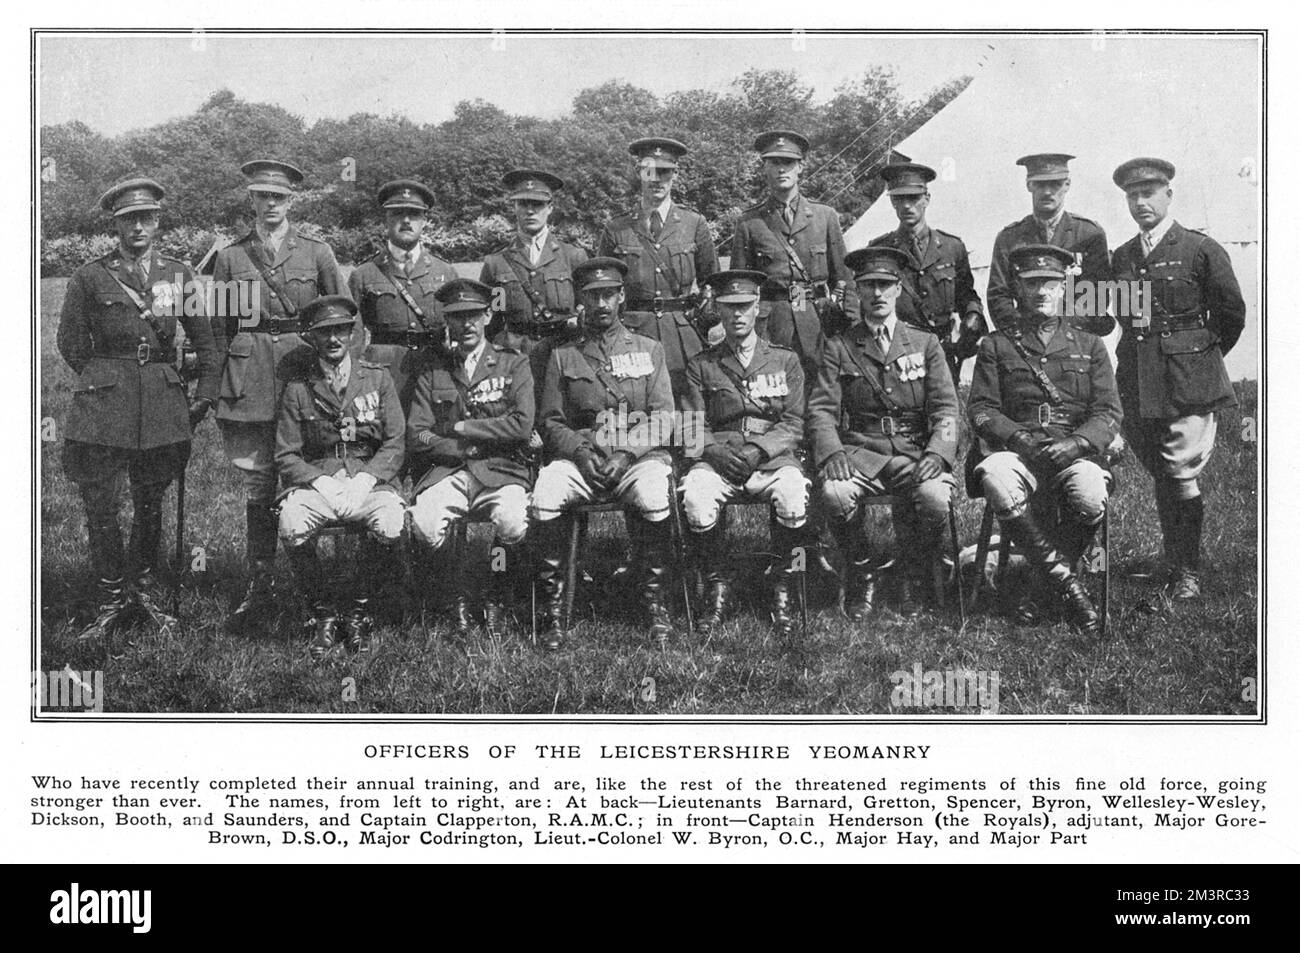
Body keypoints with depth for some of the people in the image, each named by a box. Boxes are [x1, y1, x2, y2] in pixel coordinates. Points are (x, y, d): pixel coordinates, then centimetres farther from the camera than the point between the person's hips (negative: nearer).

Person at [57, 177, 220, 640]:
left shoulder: (178, 275, 9)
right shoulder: (90, 277, 3)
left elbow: (206, 342, 13)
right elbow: (71, 343, 7)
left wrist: (205, 394, 7)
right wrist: (106, 381, 6)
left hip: (163, 402, 2)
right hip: (103, 403, -2)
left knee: (150, 502, 9)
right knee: (100, 503, -4)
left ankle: (144, 588, 24)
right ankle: (112, 599, 7)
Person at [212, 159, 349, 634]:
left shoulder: (316, 252, 7)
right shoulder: (230, 258, 9)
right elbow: (218, 325, 13)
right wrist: (233, 361, 5)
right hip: (248, 379, 1)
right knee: (257, 488, 2)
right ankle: (259, 589, 8)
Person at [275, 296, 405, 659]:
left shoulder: (377, 379, 8)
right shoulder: (298, 388, 7)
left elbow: (394, 445, 4)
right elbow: (286, 456, 4)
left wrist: (365, 479, -14)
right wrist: (321, 482, -14)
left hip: (369, 481, 0)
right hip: (315, 482, 0)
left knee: (390, 526, -33)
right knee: (291, 526, -33)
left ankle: (356, 609, -7)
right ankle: (322, 612, -8)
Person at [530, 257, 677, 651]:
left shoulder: (649, 350, 15)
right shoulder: (563, 357, 17)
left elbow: (662, 419, 6)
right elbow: (551, 422, 11)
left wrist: (626, 452, -11)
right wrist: (580, 451, -9)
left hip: (640, 454, -1)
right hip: (580, 456, 1)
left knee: (653, 497, -36)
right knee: (544, 496, -31)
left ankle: (655, 605, -20)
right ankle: (554, 610, -21)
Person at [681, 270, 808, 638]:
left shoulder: (785, 360, 15)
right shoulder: (701, 366, 16)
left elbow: (794, 426, 7)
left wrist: (758, 449, -12)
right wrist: (716, 450, -12)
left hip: (773, 457, 0)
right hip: (718, 460, 1)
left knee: (792, 495, -35)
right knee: (695, 497, -34)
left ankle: (781, 590, -14)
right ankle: (718, 589, -12)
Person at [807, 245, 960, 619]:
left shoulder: (925, 344, 14)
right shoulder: (839, 349, 12)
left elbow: (945, 408, 5)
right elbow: (821, 409, 3)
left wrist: (937, 452, -14)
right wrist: (831, 452, -18)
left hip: (914, 452, 0)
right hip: (859, 452, 0)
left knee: (935, 498, -32)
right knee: (835, 494, -33)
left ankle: (911, 578, -2)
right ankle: (861, 574, -4)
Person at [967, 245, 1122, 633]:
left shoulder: (1089, 346, 18)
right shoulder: (996, 346, 16)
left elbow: (1109, 412, 9)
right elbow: (981, 408, 6)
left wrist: (1076, 443, -12)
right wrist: (1018, 437, -13)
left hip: (1074, 452, 1)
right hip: (1015, 449, 0)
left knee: (1091, 497, -34)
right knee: (999, 486, -37)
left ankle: (1041, 587, -13)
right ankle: (1067, 585, -25)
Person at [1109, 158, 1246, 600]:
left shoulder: (1201, 250, -2)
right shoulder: (1121, 257, 12)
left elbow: (1232, 314, 2)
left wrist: (1200, 357, 9)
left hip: (1189, 381, -5)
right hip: (1138, 383, 5)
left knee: (1182, 473, -9)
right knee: (1160, 477, 10)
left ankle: (1189, 573, 0)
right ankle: (1173, 564, 18)